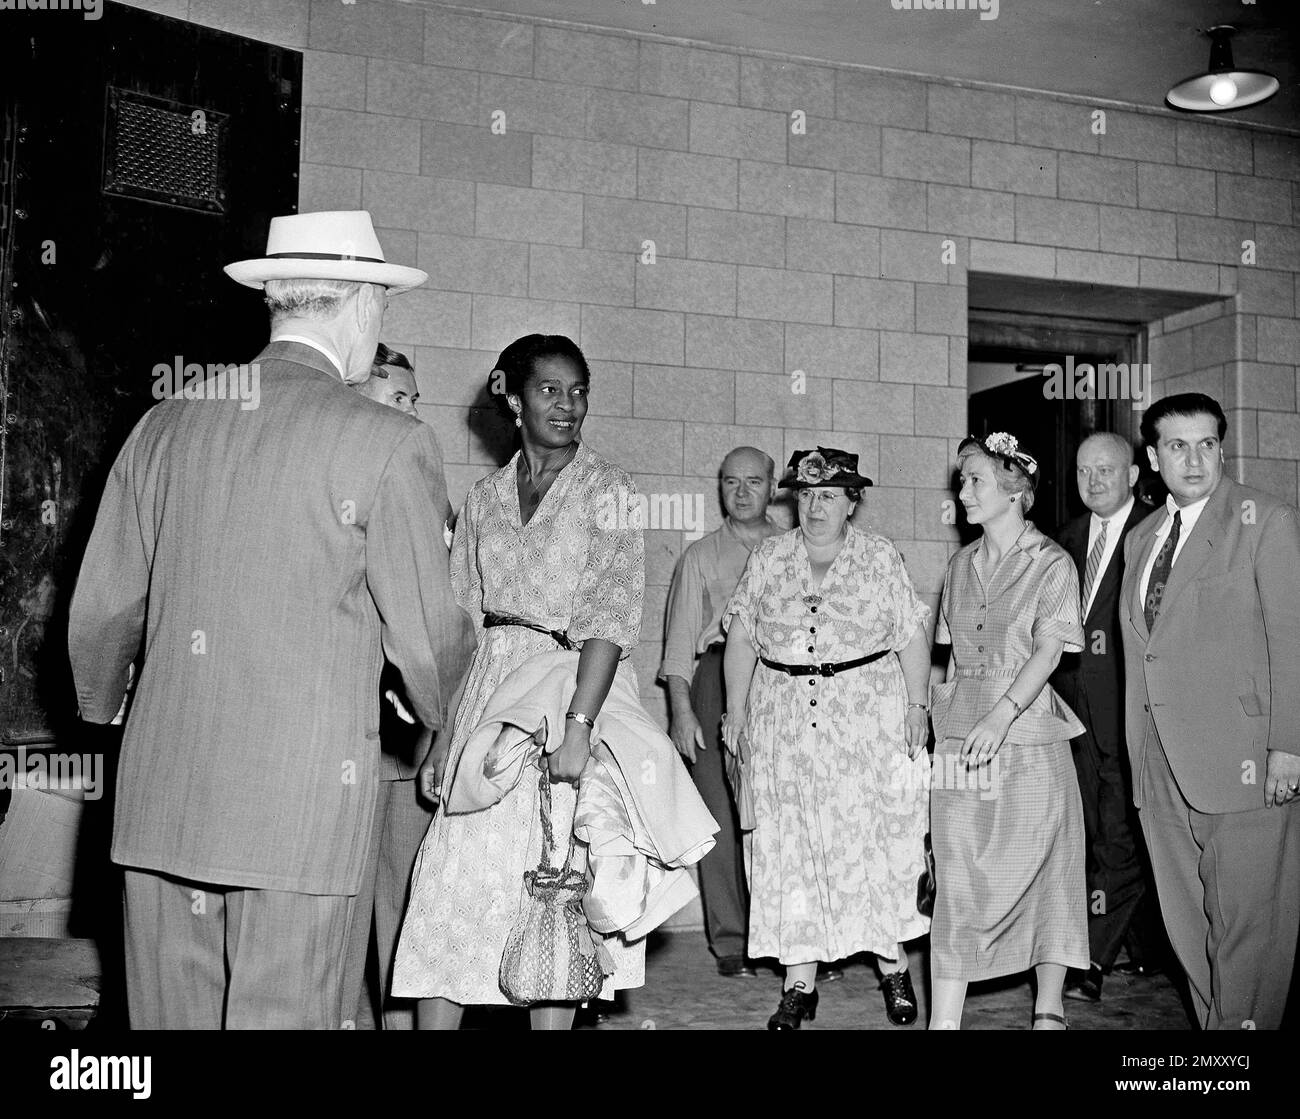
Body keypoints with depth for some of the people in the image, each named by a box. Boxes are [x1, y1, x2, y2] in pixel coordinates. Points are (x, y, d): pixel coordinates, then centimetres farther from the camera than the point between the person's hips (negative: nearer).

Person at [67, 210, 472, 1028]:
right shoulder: (389, 446, -9)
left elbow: (101, 609, 11)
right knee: (281, 1013, 5)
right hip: (302, 794, -5)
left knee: (169, 1013, 15)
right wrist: (445, 716, 18)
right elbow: (426, 632, -4)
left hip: (161, 787, 5)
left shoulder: (166, 425, 6)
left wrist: (101, 709, 31)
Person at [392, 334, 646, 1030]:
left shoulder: (607, 491, -2)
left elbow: (611, 615, -12)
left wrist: (579, 723, -23)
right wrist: (443, 735, 5)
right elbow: (461, 622, 11)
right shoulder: (484, 499, 11)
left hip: (573, 684, -4)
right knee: (455, 876, -1)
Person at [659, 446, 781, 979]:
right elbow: (680, 636, 8)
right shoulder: (701, 556, 15)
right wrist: (681, 709, -4)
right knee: (722, 813, -2)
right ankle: (730, 941, 6)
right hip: (717, 679, 0)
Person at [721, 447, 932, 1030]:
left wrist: (916, 708, -5)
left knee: (876, 839, 1)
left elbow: (912, 639, 2)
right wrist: (735, 714, 5)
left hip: (868, 717, -1)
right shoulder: (768, 557, 6)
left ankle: (893, 966, 19)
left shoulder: (879, 556, 2)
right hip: (784, 723, 2)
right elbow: (742, 640, 8)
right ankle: (800, 983, 10)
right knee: (791, 848, 2)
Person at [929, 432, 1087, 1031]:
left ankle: (1049, 1010, 22)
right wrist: (943, 717, 7)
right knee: (955, 877, -1)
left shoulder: (1052, 564, -3)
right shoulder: (961, 564, 12)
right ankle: (944, 1019, 1)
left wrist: (1002, 714, -24)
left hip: (1027, 735, -4)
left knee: (1041, 870, 6)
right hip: (959, 737, 4)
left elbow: (1048, 649, -12)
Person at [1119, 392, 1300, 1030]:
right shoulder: (1141, 538, 16)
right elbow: (1141, 651, 13)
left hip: (1241, 759, -6)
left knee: (1247, 923, 0)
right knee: (1186, 922, 11)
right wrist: (1139, 753, 8)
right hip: (1160, 763, 6)